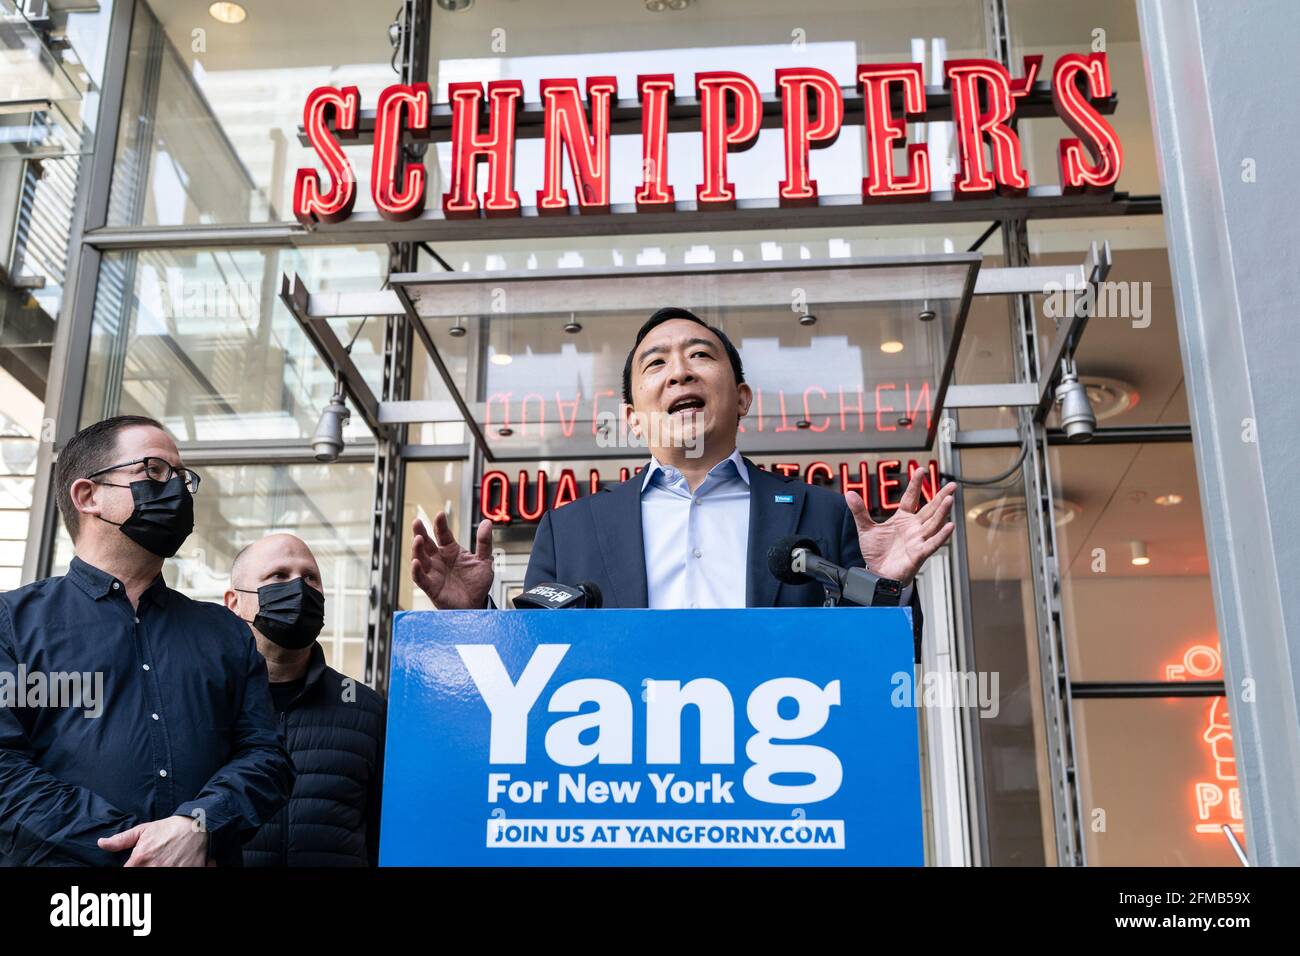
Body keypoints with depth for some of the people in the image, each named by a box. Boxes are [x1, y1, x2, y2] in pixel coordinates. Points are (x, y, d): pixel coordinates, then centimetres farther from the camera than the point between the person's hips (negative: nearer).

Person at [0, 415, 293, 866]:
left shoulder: (227, 631, 17)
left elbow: (266, 755, 9)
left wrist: (198, 826, -10)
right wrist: (144, 846, -12)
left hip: (199, 850, 2)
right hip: (65, 857, -2)